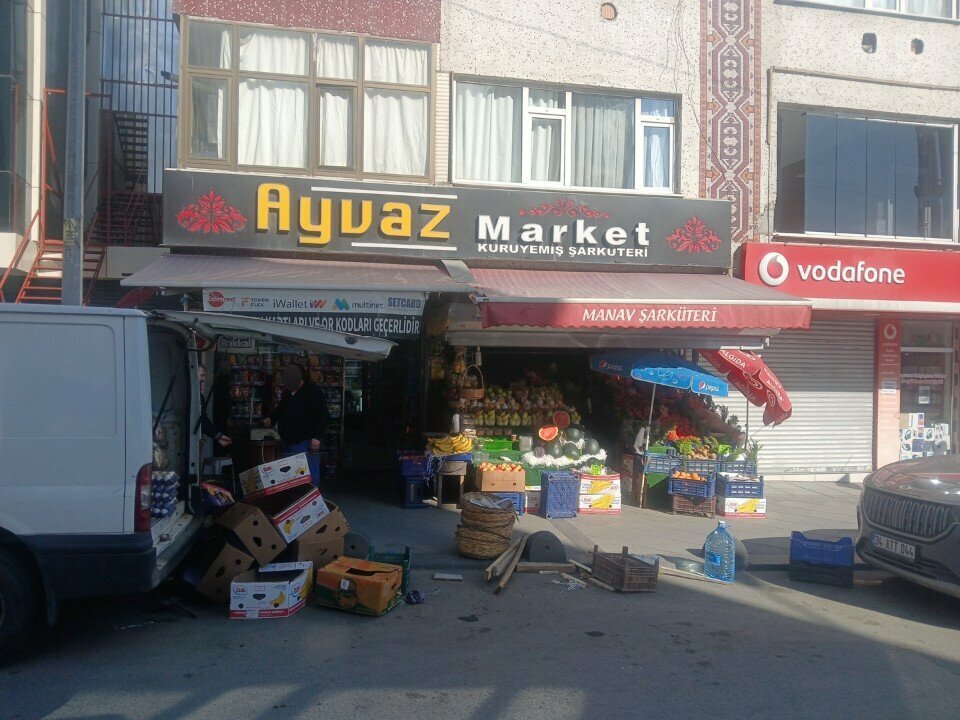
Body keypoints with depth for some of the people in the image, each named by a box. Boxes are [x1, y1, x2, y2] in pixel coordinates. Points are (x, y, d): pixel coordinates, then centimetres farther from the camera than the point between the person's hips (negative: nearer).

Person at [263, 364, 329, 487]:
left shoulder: (313, 392, -10)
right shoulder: (287, 393, 14)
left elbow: (323, 416, -15)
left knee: (310, 476, -7)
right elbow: (280, 410, 30)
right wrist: (271, 418, 10)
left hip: (306, 443, -8)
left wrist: (317, 437, -21)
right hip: (288, 443, 8)